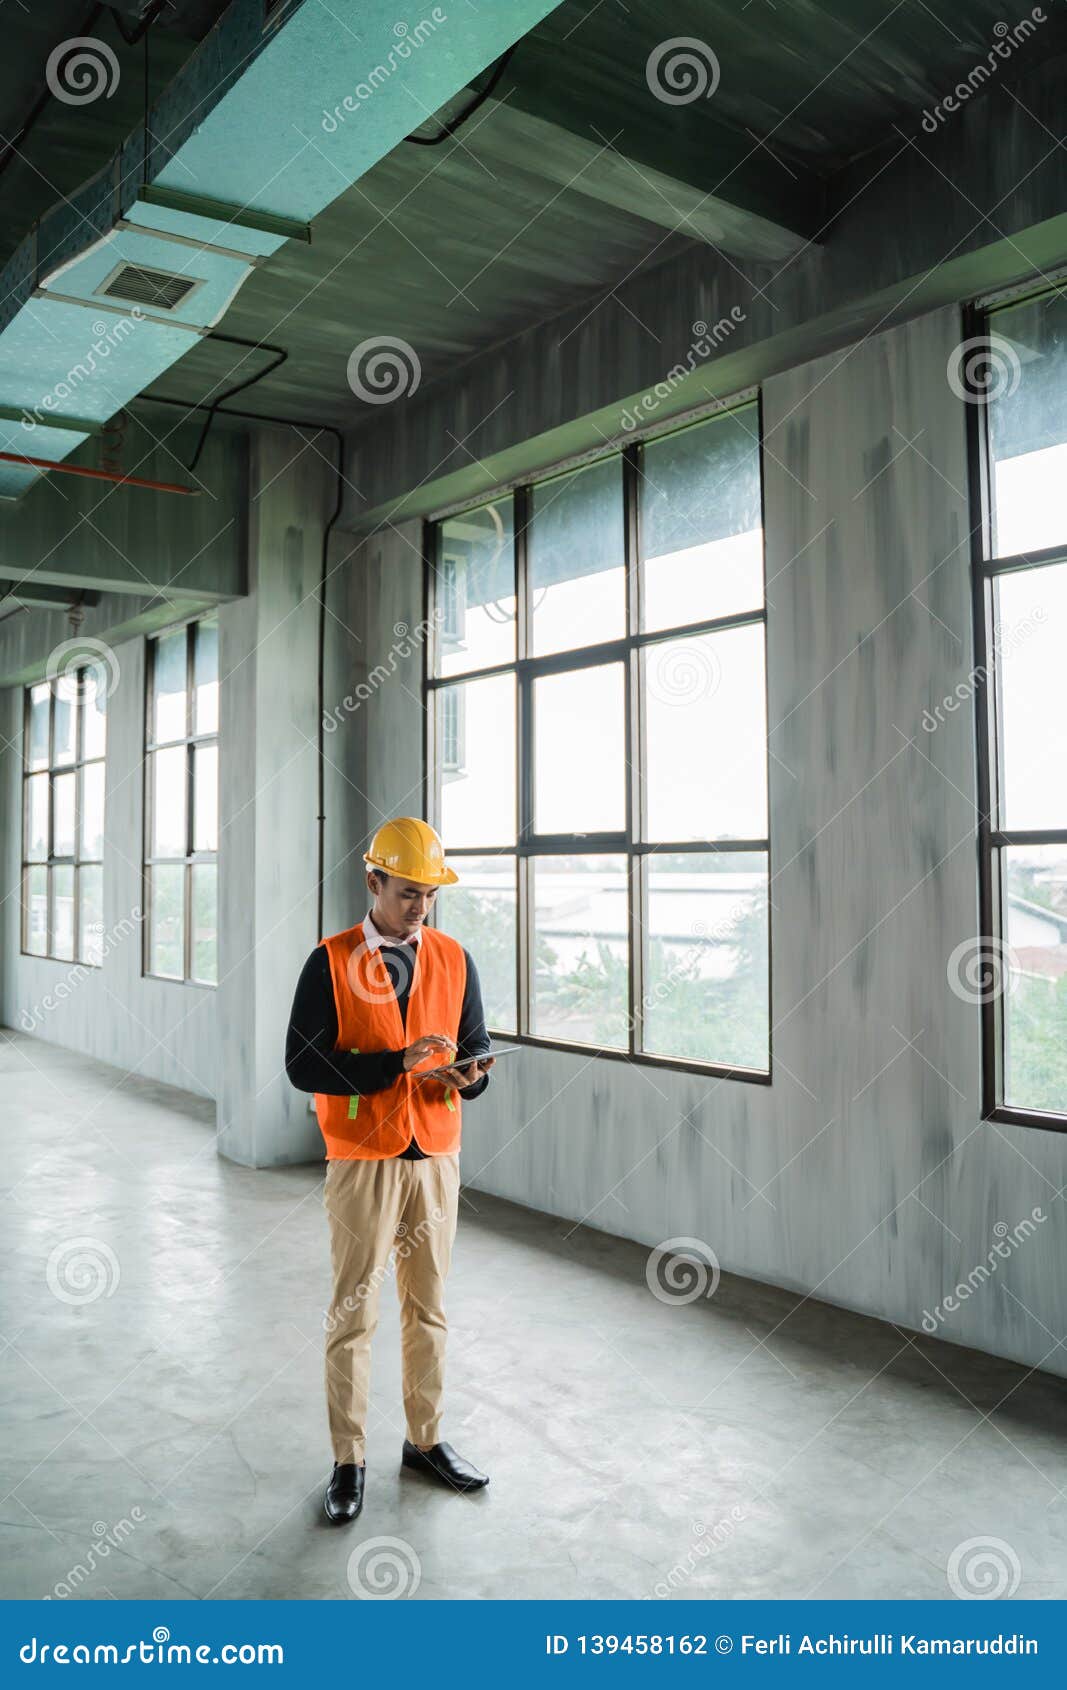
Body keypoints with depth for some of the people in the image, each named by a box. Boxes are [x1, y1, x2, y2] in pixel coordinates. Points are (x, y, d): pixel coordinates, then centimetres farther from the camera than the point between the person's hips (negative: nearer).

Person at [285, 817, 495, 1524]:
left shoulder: (454, 960, 4)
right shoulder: (332, 962, -8)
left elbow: (475, 1050, 8)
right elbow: (303, 1065, -13)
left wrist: (467, 1076, -16)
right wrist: (397, 1063, -23)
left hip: (437, 1157, 4)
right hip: (364, 1161, -4)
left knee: (429, 1307, 15)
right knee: (355, 1314, 6)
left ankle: (426, 1440, 32)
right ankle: (349, 1460, 22)